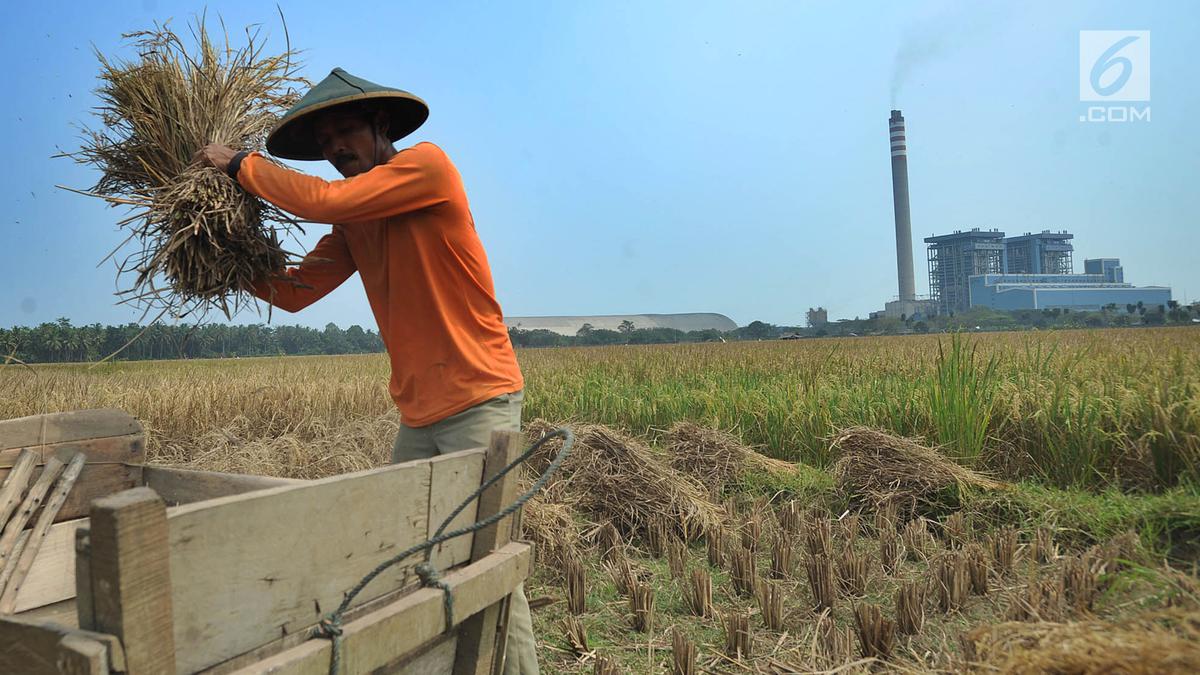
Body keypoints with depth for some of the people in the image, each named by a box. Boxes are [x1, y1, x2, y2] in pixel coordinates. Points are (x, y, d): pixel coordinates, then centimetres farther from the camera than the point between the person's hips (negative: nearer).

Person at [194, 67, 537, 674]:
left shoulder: (428, 164, -8)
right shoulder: (353, 221, 15)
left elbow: (323, 201, -17)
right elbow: (293, 291, 12)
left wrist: (242, 164, -3)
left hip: (479, 400, -8)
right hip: (418, 413, 8)